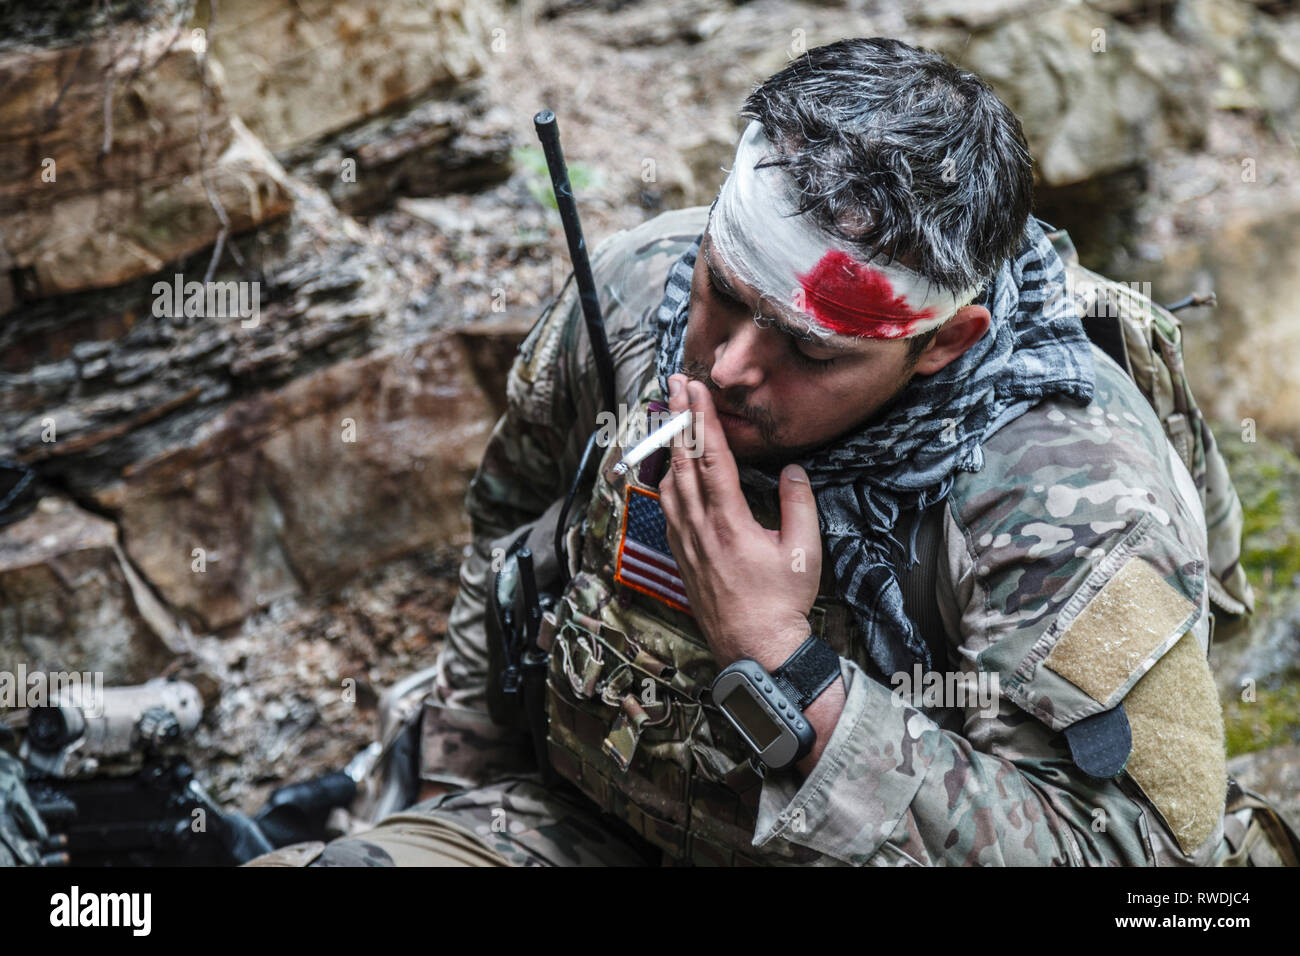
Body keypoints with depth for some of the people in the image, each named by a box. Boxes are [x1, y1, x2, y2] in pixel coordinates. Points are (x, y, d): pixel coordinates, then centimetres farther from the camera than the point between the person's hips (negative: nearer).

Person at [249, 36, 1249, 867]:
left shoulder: (1079, 499, -24)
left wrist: (781, 664, -29)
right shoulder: (638, 286, -8)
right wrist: (472, 780, 13)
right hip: (563, 823, 4)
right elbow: (513, 511, 11)